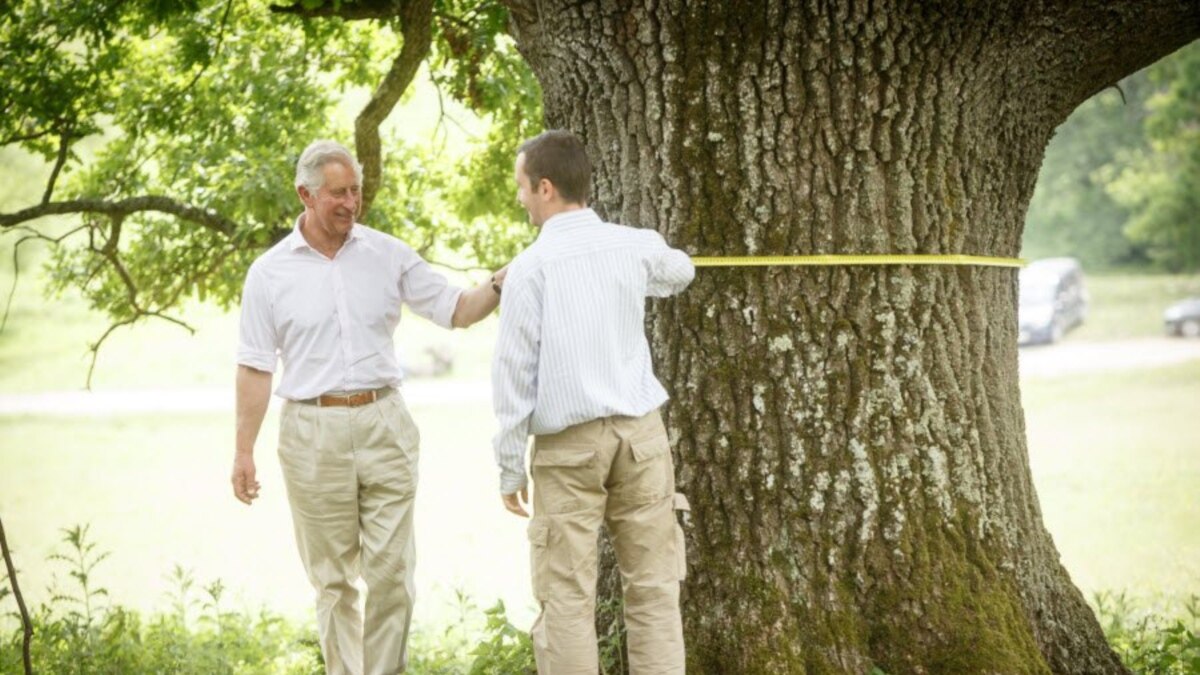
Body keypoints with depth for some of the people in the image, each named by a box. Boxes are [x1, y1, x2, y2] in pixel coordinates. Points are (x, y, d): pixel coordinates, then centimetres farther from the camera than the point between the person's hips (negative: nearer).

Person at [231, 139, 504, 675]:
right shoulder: (269, 273, 1)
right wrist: (243, 451, 0)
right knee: (333, 579, 7)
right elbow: (255, 368, 2)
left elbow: (456, 310, 6)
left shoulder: (387, 255, 4)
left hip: (383, 427, 1)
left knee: (391, 571, -1)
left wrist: (500, 284, -13)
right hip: (314, 433, -1)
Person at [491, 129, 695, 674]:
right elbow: (679, 272, 29)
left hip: (568, 444, -3)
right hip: (640, 432, 4)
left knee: (566, 597, 0)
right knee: (653, 587, 6)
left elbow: (515, 373, -7)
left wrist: (510, 465, 0)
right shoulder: (635, 247, 4)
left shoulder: (531, 267, -8)